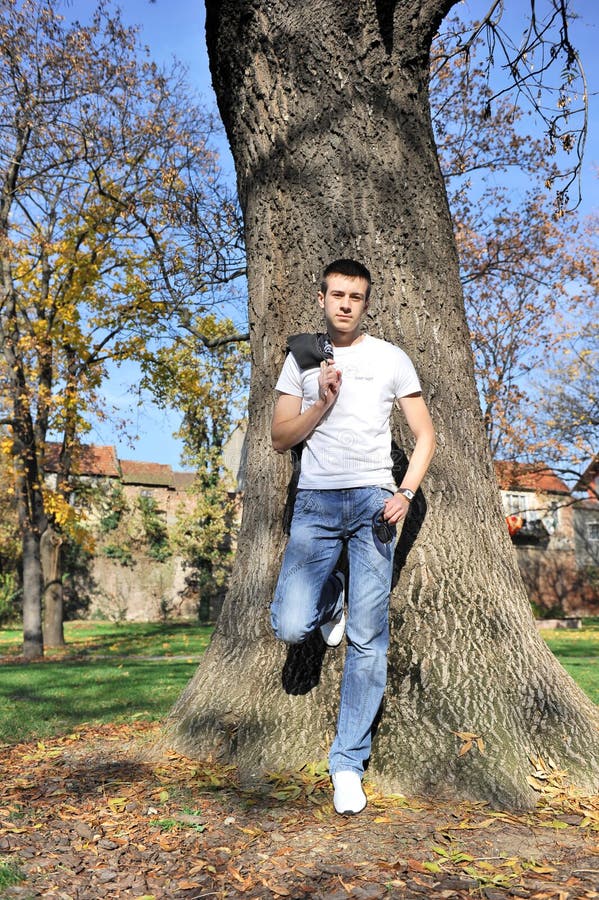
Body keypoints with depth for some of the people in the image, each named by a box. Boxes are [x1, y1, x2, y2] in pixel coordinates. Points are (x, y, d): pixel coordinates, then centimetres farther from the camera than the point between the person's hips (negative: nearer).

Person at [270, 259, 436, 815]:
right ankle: (330, 597, 24)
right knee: (290, 627, -12)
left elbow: (424, 435, 8)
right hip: (315, 502, 1)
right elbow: (280, 438, 9)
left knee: (368, 641, -2)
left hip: (373, 501, -1)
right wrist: (322, 402, -7)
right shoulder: (301, 360, 12)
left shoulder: (390, 359, 8)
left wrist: (405, 493, -8)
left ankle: (348, 763, 11)